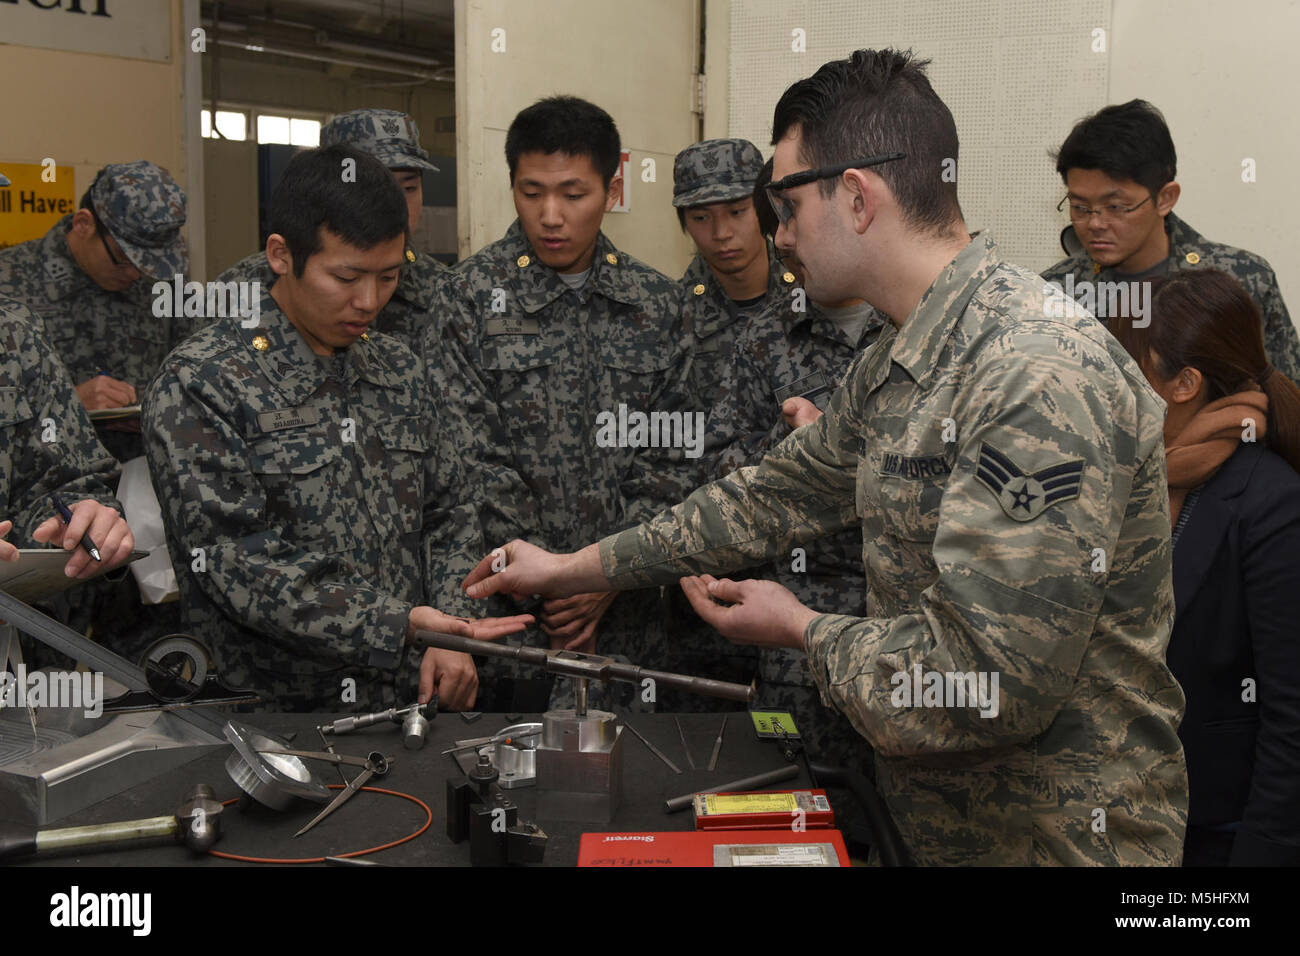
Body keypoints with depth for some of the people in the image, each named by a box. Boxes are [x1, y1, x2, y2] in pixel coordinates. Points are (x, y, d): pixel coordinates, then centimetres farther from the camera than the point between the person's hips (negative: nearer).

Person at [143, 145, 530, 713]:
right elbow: (238, 565, -15)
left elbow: (447, 515, 16)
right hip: (273, 703, -3)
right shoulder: (198, 386, -9)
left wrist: (451, 632, 1)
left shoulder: (398, 369, 11)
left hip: (412, 697, 4)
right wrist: (400, 624, -22)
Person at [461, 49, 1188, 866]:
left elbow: (995, 681, -30)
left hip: (1053, 835, -8)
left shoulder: (1043, 377, -27)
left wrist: (802, 630, -13)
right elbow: (778, 496, 15)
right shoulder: (895, 367, 6)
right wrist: (575, 568, 16)